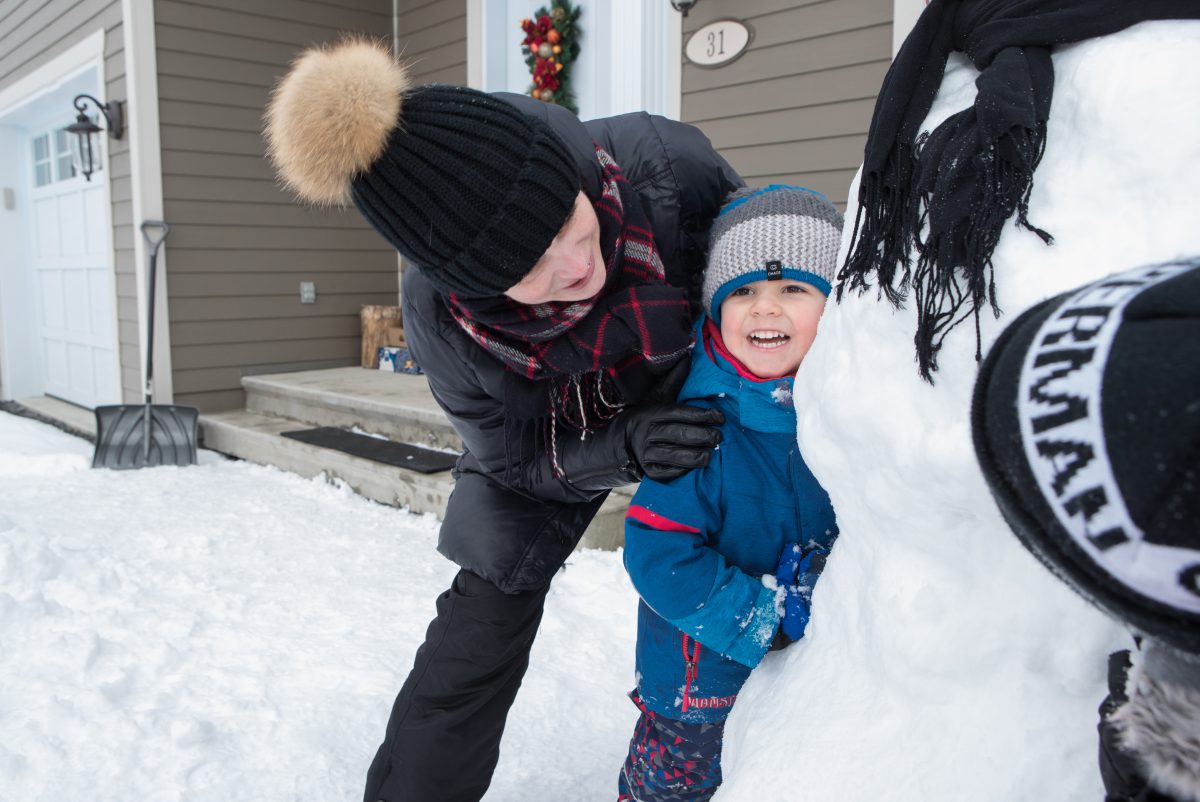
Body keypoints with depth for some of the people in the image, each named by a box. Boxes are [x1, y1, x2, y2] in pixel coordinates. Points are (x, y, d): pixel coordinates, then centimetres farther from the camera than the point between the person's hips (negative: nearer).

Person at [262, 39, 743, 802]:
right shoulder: (440, 313, -34)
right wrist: (628, 450, -37)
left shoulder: (663, 161, -37)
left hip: (695, 396, 2)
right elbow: (517, 458, -19)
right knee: (486, 615, -1)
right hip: (546, 441, -1)